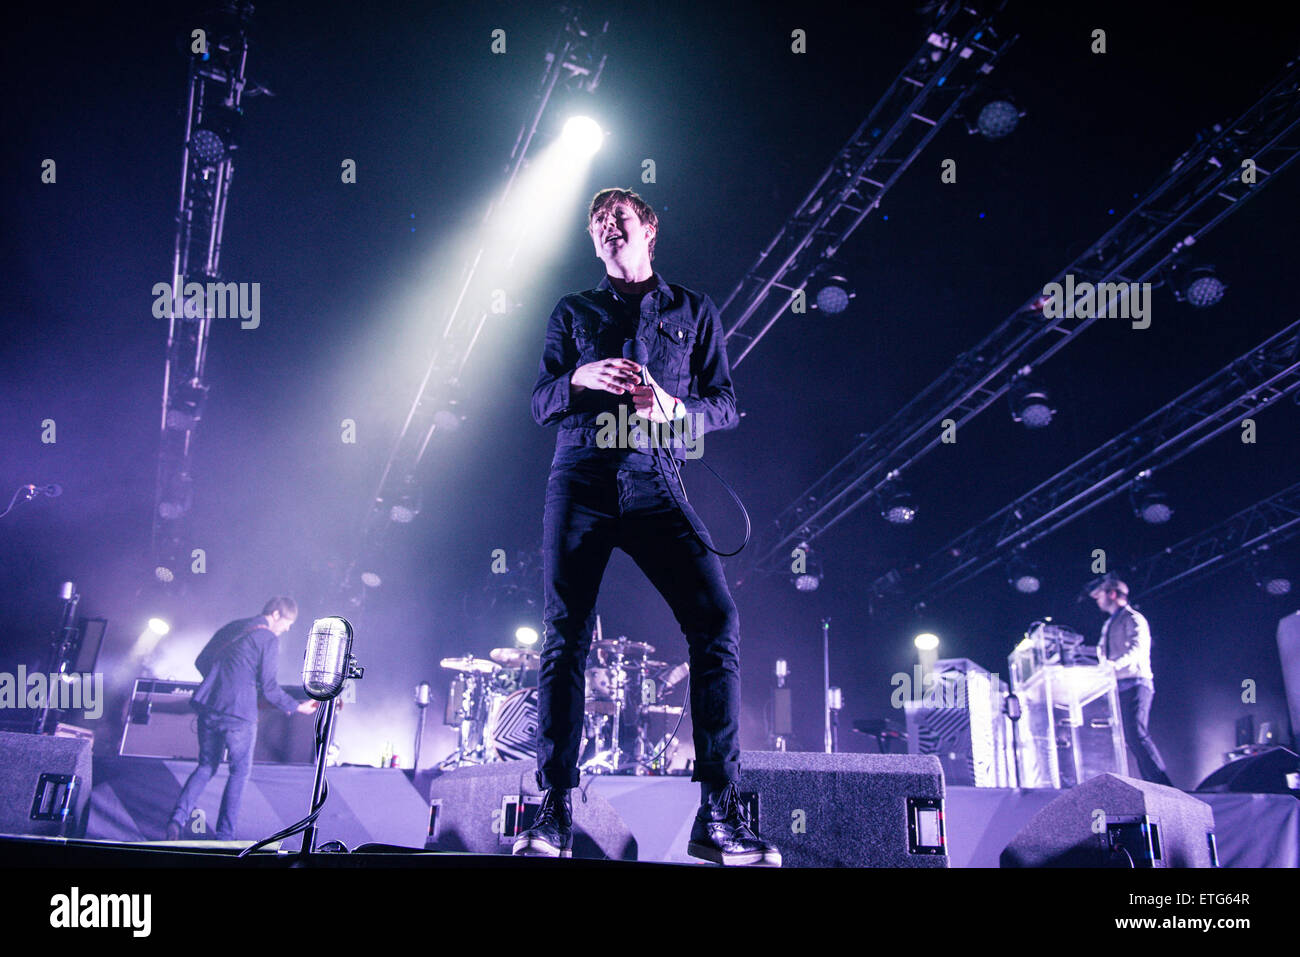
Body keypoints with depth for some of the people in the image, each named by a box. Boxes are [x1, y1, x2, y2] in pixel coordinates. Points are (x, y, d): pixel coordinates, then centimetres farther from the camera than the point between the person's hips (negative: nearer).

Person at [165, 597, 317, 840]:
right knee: (240, 771, 9)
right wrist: (296, 707, 2)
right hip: (238, 713, -6)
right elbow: (268, 686, -8)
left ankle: (178, 818, 1)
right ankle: (225, 834, 9)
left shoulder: (231, 628, 16)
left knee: (206, 766, 18)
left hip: (208, 707, 6)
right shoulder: (269, 639, -5)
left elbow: (201, 661, 19)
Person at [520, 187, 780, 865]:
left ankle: (718, 816, -16)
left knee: (718, 620, -18)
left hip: (654, 484, -1)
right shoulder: (572, 313, 20)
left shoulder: (693, 311, 18)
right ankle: (554, 811, -1)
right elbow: (540, 403, 13)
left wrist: (674, 407, -10)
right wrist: (578, 380, -9)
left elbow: (725, 405, 12)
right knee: (565, 638, -6)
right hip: (580, 482, 1)